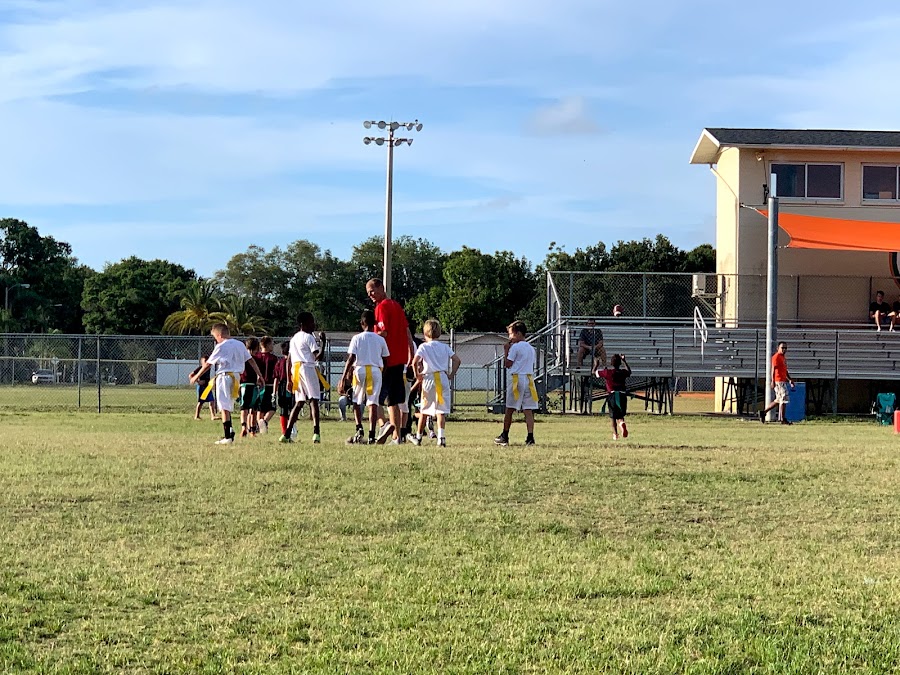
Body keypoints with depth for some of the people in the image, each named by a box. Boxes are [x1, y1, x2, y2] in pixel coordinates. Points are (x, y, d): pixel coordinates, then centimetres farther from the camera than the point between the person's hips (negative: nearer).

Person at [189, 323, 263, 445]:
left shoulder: (221, 347, -9)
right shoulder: (240, 344, 11)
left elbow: (208, 364, -6)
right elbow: (251, 360, 11)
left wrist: (196, 377, 2)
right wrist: (259, 374, 14)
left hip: (225, 376, -7)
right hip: (237, 376, 7)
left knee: (225, 407, -6)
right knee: (227, 407, 18)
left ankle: (228, 437, -11)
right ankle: (230, 432, 15)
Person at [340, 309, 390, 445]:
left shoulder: (356, 338, 1)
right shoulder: (380, 340, 7)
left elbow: (351, 359, -4)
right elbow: (385, 360, 7)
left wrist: (344, 377, -2)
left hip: (360, 369, -1)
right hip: (376, 370, 1)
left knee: (356, 402, 14)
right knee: (373, 403, -1)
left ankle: (359, 429, -3)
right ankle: (372, 436, -7)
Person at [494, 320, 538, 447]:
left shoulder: (515, 347, -7)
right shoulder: (531, 348, 15)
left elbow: (507, 364, -7)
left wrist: (506, 351, 3)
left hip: (516, 378, -5)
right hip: (529, 378, 5)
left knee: (510, 409, 5)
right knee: (528, 410, -1)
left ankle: (505, 437, 13)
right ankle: (530, 437, -11)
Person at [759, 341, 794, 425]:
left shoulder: (783, 358, 20)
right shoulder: (776, 356, -9)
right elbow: (773, 369, -17)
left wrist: (790, 380, 21)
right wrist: (773, 381, -24)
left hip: (783, 381, 10)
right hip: (779, 381, -10)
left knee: (778, 400, 13)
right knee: (784, 399, -8)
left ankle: (763, 412, 18)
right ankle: (782, 419, -4)